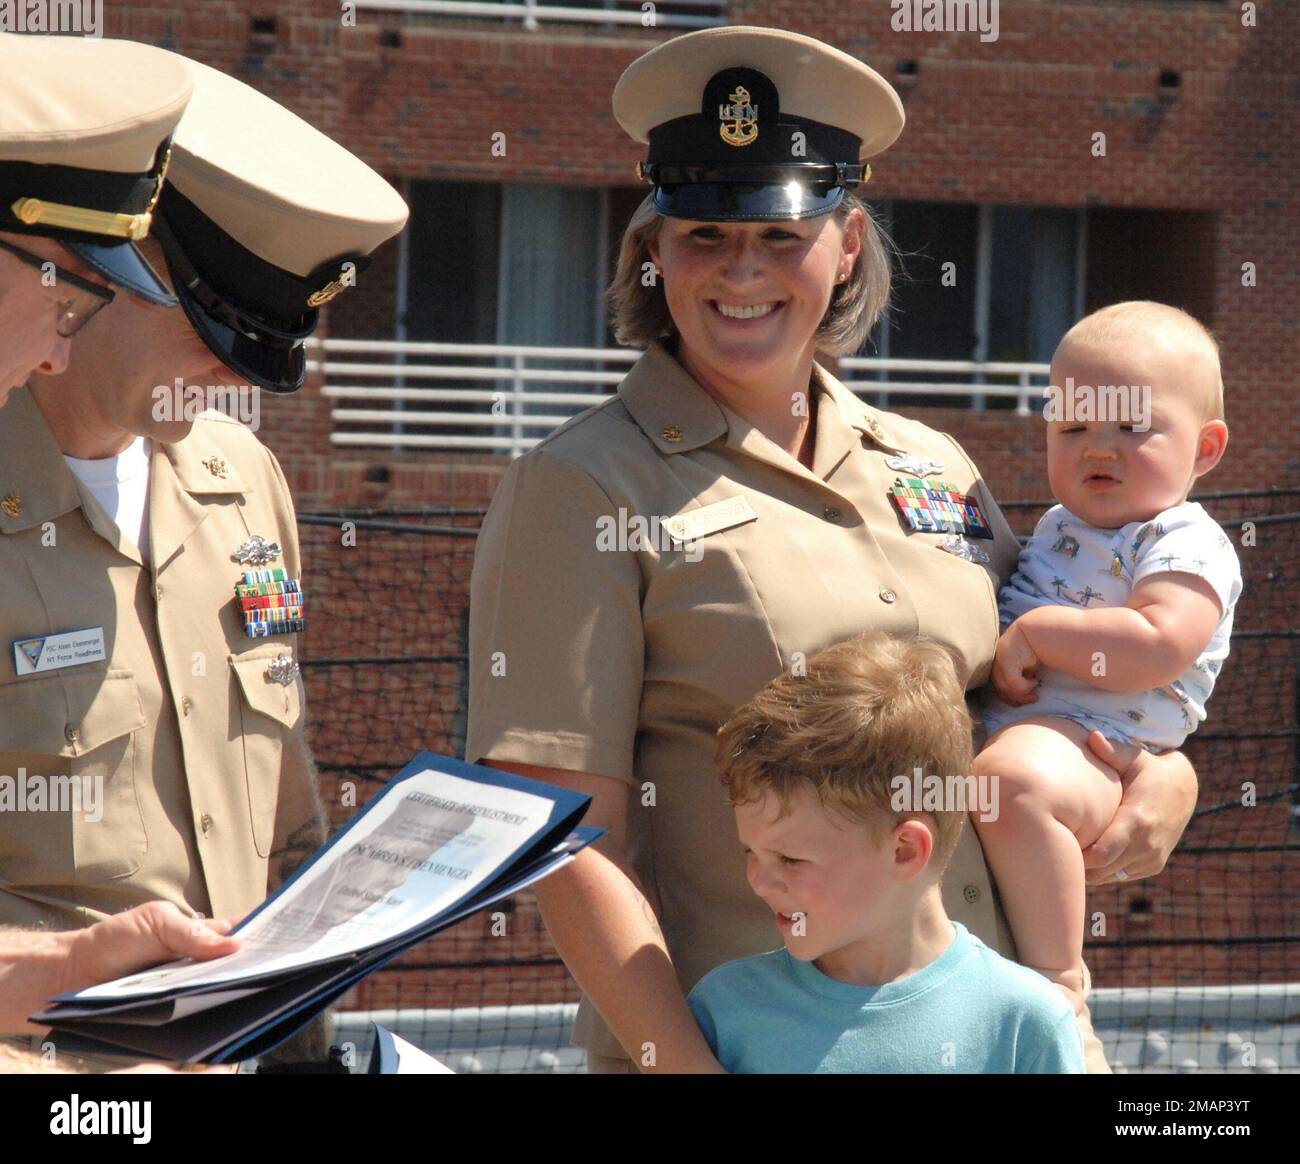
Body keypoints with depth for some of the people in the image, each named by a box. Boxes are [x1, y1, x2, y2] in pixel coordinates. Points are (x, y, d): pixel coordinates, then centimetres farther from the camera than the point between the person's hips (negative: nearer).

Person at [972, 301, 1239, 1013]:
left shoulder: (1188, 546, -5)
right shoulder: (1058, 526, 23)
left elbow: (1155, 648, -24)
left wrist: (1034, 631, -19)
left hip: (1089, 743, -10)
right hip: (994, 720, 10)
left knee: (1013, 778, -41)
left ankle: (1056, 980, -32)